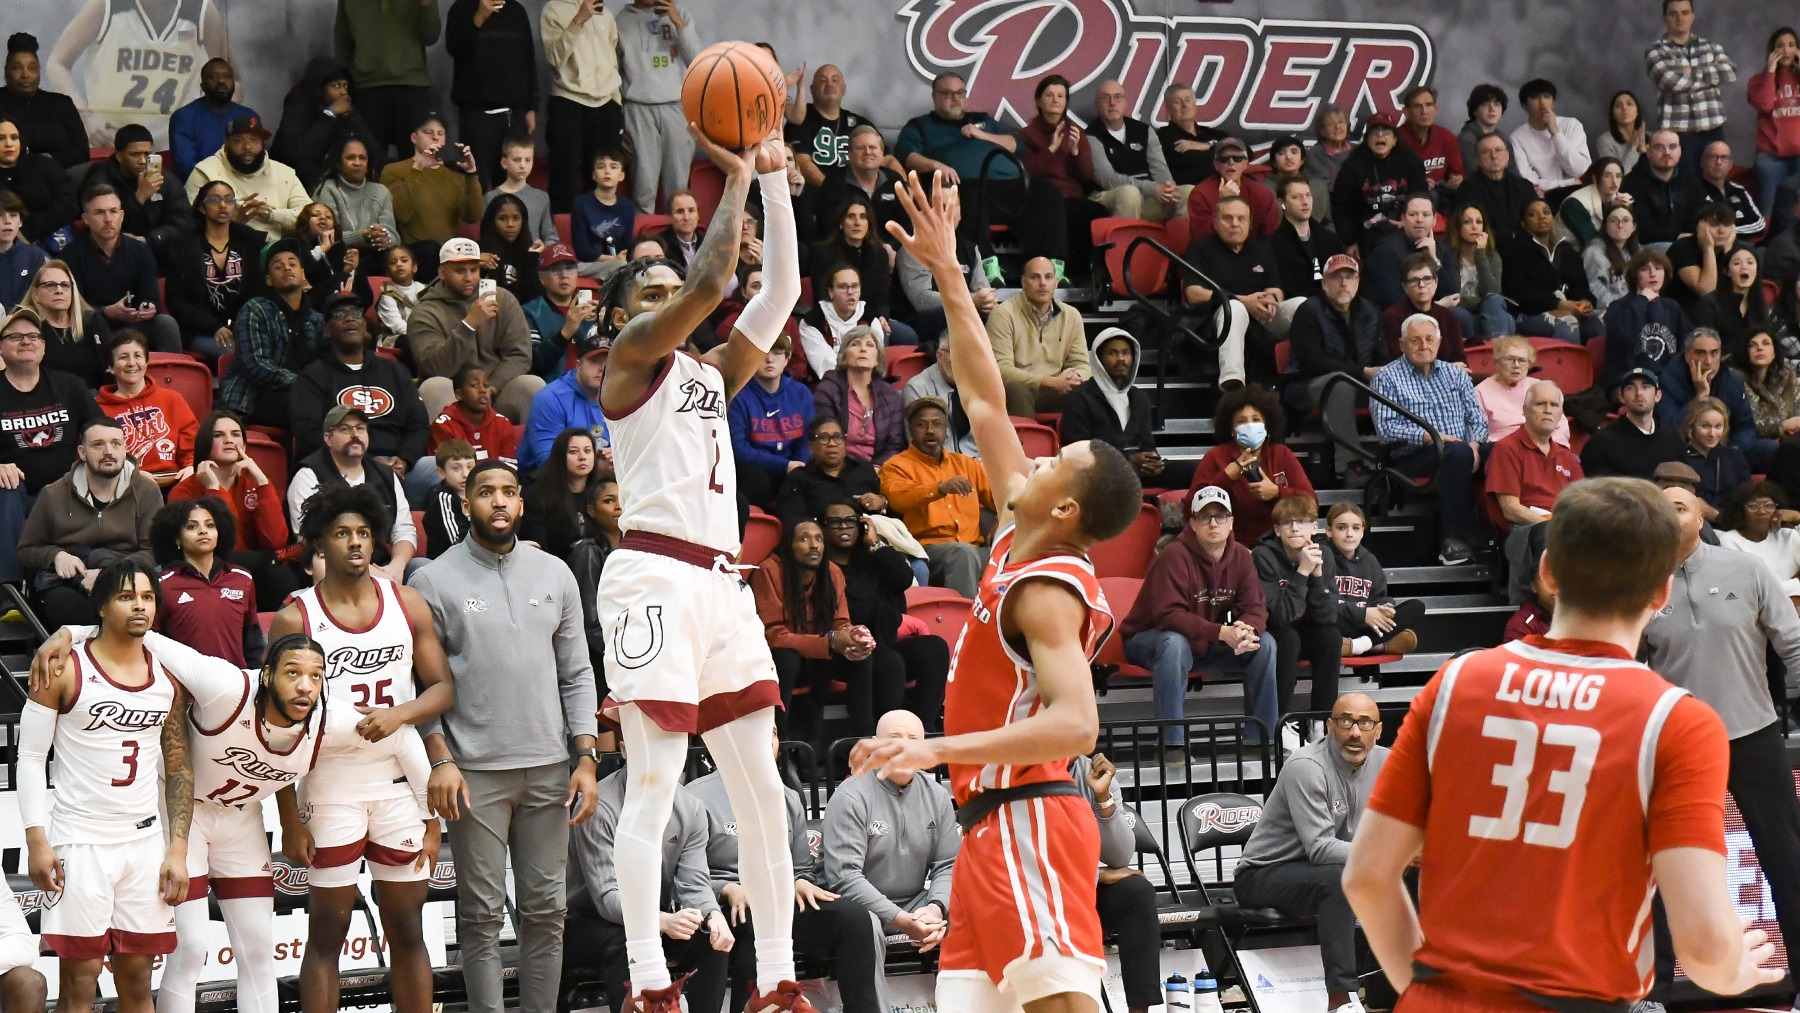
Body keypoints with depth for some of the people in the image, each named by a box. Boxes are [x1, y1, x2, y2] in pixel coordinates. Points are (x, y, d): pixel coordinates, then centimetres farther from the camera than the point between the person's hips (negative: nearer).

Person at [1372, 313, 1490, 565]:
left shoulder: (1455, 375, 23)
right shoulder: (1387, 378, 8)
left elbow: (1477, 418, 15)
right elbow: (1385, 429, -5)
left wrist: (1474, 443, -8)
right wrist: (1426, 436, -17)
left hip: (1463, 450, 5)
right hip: (1411, 459, -4)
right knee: (1457, 452, -37)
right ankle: (1453, 541, -40)